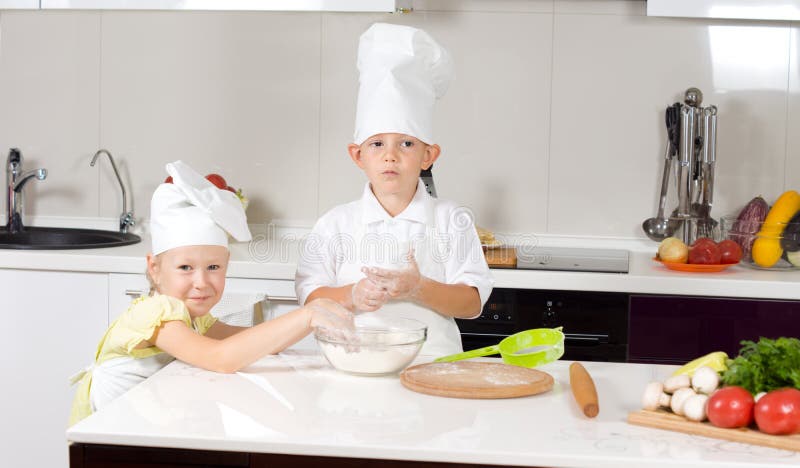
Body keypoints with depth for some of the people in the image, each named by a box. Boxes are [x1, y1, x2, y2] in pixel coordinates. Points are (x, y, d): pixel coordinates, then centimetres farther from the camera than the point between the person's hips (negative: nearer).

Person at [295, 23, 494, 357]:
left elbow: (472, 303, 1)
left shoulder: (452, 220, 5)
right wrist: (351, 296, -14)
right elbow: (310, 295, 5)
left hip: (433, 362, -1)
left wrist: (419, 290, -15)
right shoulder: (336, 223, 7)